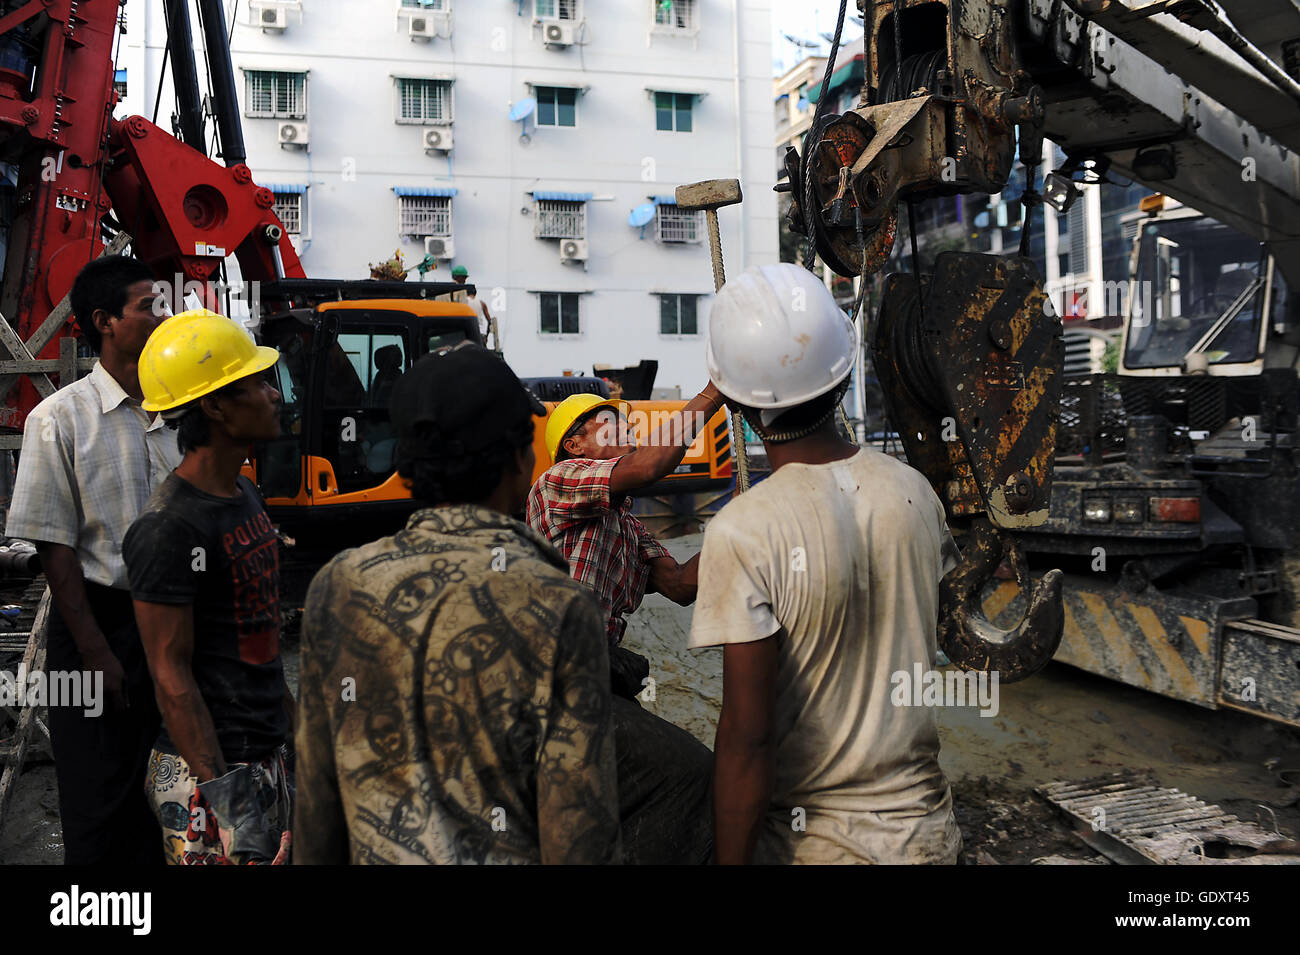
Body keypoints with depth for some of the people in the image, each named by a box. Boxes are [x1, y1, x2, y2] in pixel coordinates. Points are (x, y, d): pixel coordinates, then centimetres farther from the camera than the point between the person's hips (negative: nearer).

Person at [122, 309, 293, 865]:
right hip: (209, 765, -9)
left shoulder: (243, 493, 9)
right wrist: (221, 793, -21)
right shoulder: (170, 528, -20)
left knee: (285, 852, 19)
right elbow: (170, 673, -19)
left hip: (267, 754, 9)